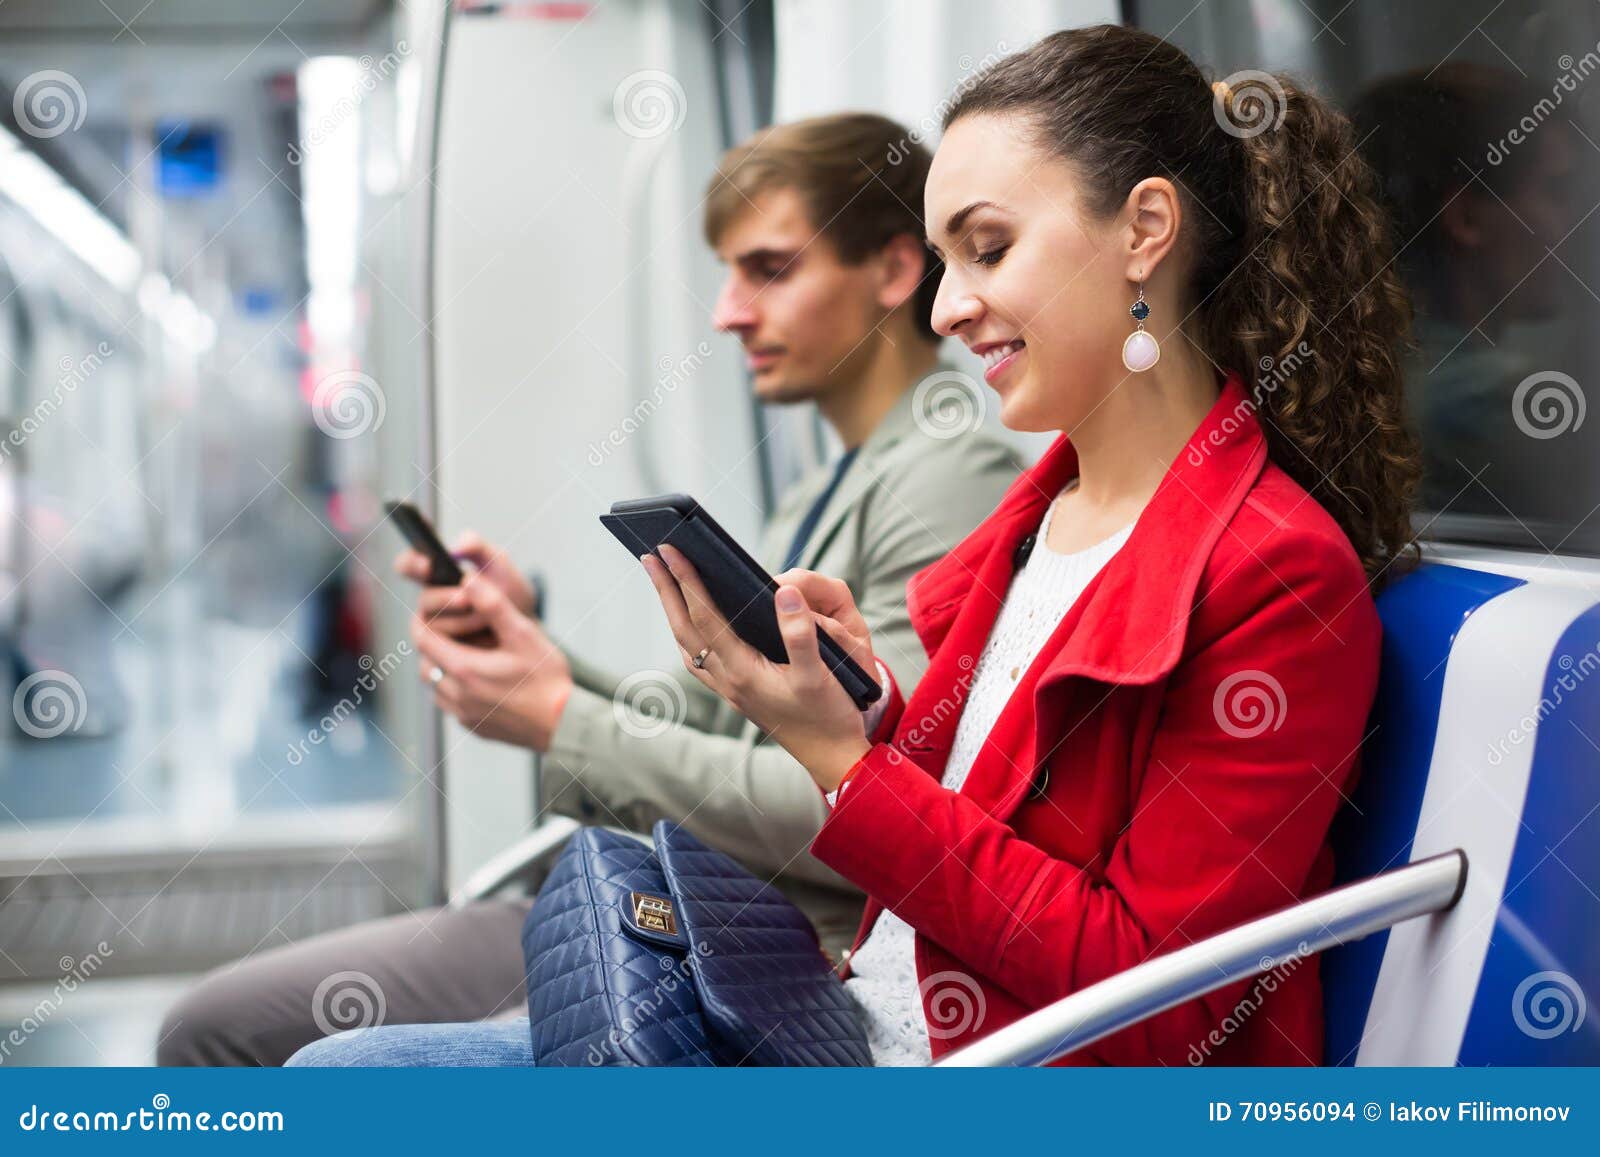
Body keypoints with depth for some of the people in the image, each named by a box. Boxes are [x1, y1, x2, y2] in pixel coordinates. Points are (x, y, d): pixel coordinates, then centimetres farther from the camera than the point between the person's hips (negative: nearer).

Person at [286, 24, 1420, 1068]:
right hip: (856, 1029, 8)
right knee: (339, 1068, 1)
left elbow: (1143, 996, -18)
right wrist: (861, 696, -5)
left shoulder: (1282, 574, -15)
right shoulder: (1046, 506, 11)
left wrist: (844, 764, -19)